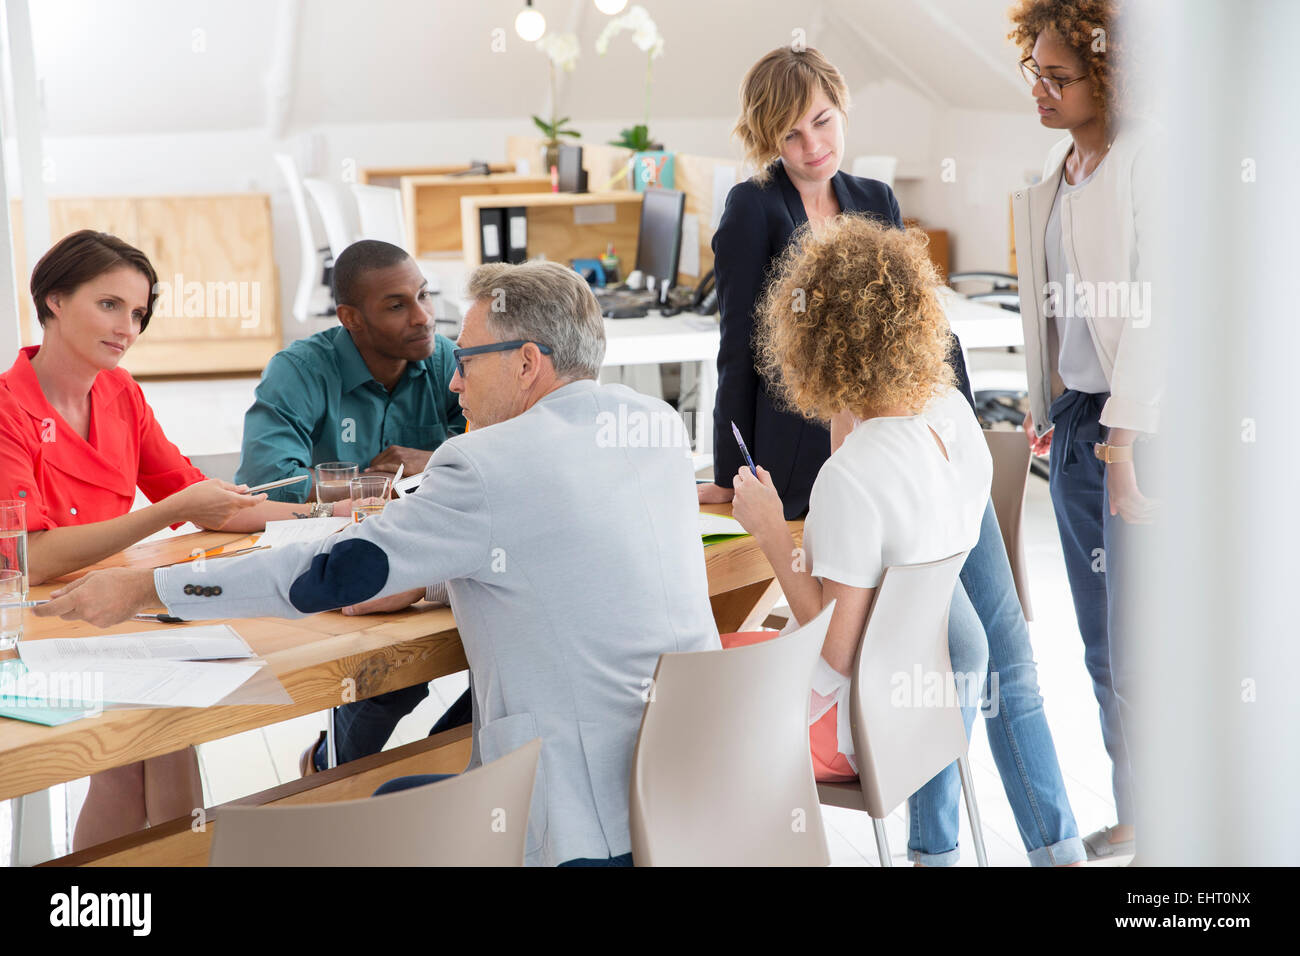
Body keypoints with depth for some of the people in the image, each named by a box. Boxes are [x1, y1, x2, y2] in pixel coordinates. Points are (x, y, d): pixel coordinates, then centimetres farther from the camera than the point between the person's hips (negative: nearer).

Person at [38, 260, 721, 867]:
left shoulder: (487, 465, -16)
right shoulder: (658, 424, 7)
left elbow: (331, 573, -11)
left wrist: (142, 589, -3)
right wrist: (423, 581, 15)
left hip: (593, 811, -8)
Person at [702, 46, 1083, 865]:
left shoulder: (876, 201, 16)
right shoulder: (756, 209, -2)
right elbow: (741, 350, 0)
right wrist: (731, 475, 4)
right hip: (825, 456, -6)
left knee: (1009, 647, 3)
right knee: (959, 645, -12)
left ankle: (1058, 849, 10)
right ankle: (937, 848, 4)